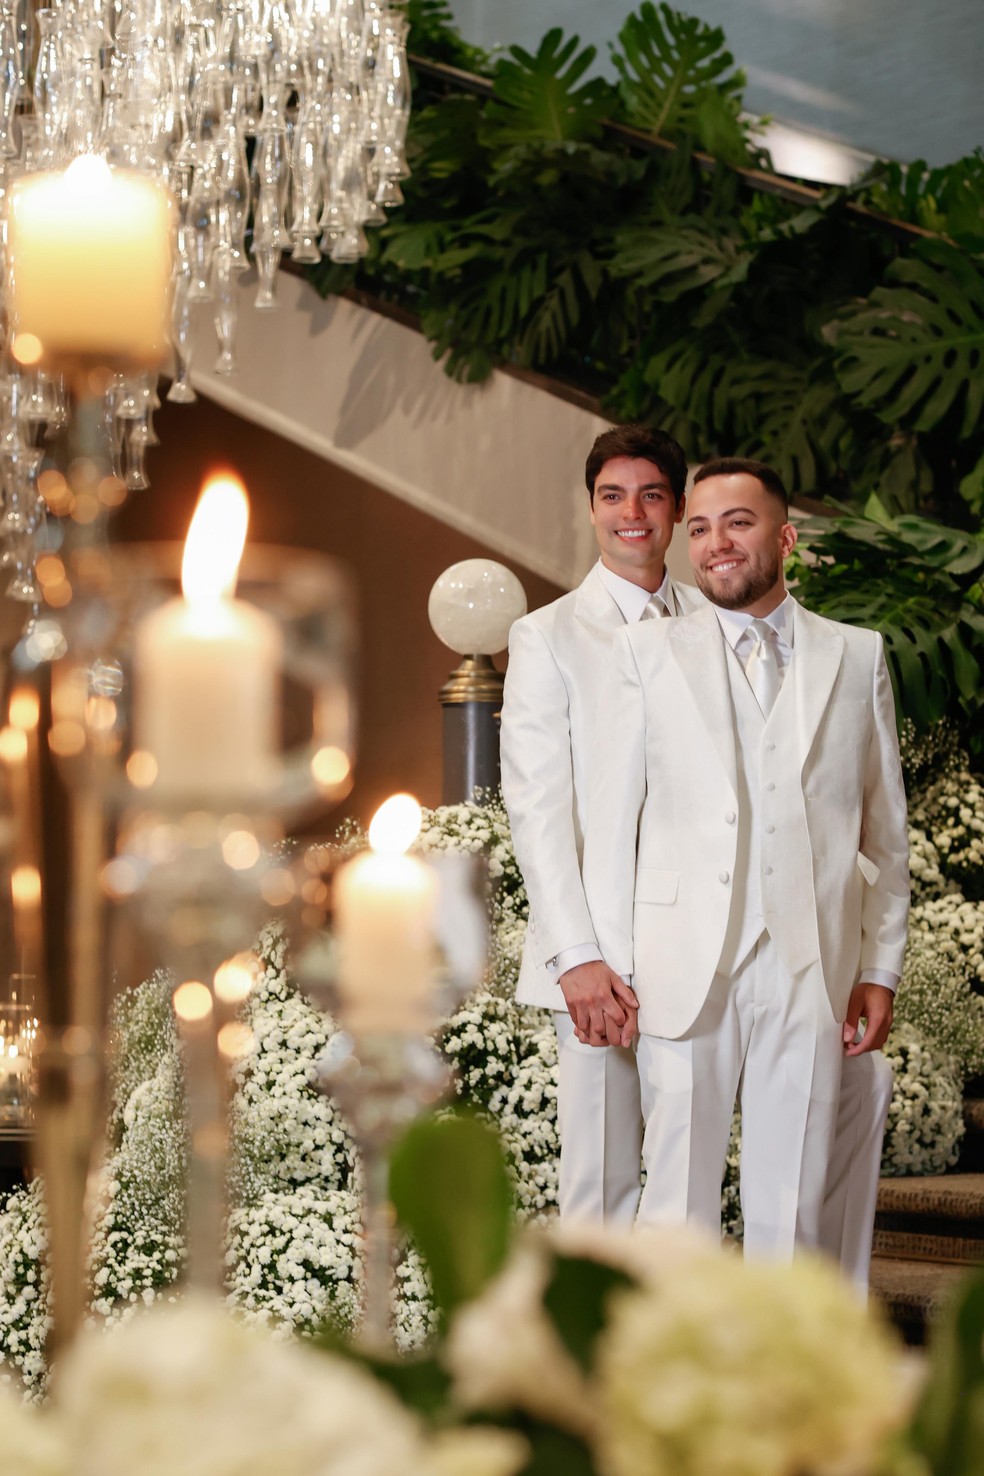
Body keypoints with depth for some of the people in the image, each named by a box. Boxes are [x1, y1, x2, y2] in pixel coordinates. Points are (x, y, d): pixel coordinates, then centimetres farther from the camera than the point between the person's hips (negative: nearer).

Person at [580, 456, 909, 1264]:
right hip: (687, 968, -1)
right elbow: (612, 817, 6)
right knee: (678, 1193, 0)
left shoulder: (858, 657, 11)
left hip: (811, 971, 1)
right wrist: (610, 965, 0)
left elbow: (886, 827, 11)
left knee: (793, 1199, 4)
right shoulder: (648, 651, 9)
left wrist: (880, 969, 4)